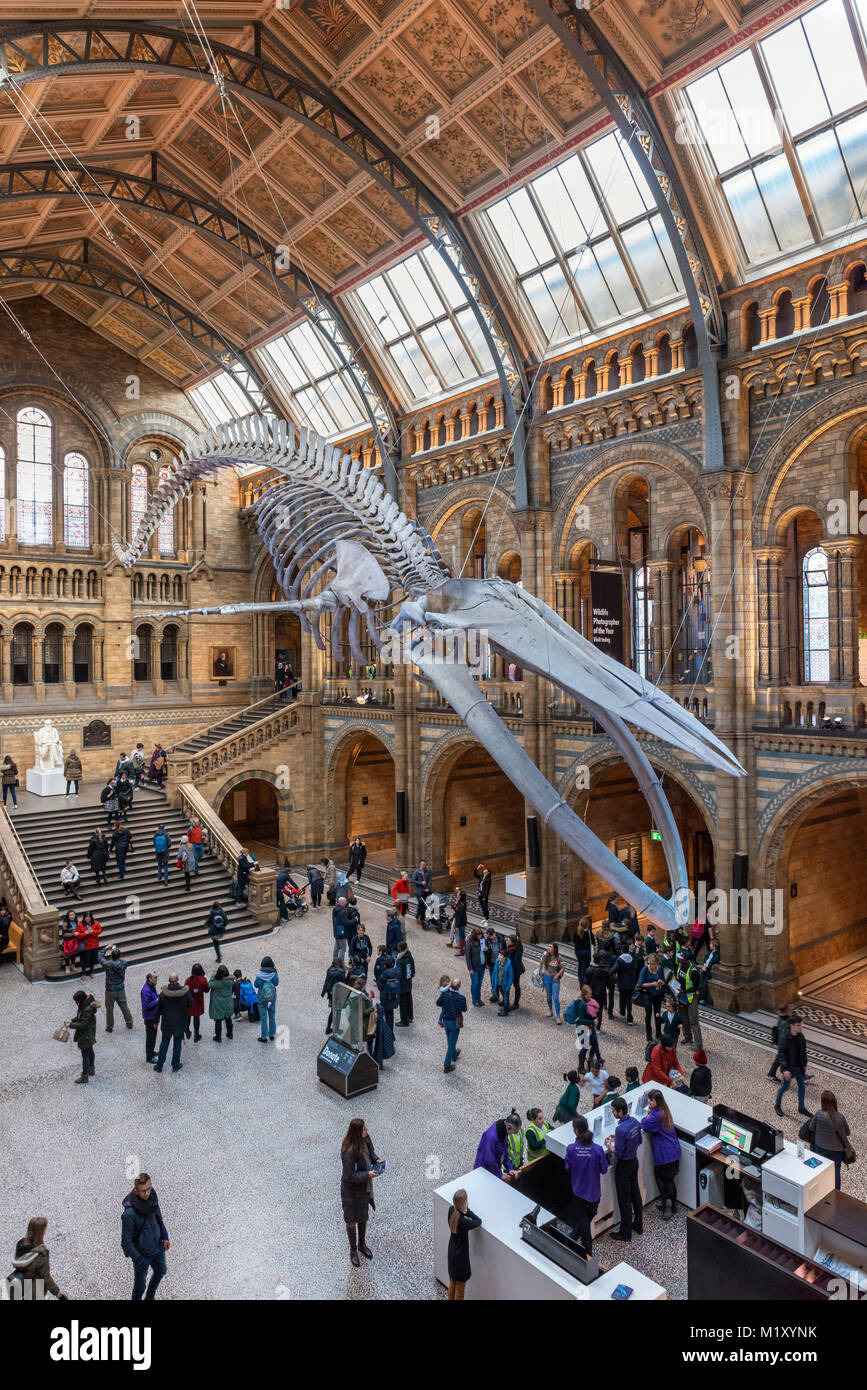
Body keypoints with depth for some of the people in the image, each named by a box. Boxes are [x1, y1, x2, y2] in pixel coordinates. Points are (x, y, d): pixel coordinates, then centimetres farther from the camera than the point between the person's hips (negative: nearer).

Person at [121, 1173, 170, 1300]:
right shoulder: (129, 1214, -34)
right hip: (142, 1254, -7)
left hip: (158, 1247, 7)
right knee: (140, 1286, 13)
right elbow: (126, 1242, -23)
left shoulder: (152, 1198, -16)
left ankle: (150, 1297, 53)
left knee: (160, 1272, 27)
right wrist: (140, 1260, -21)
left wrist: (165, 1237, 3)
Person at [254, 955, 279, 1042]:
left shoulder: (259, 975, -21)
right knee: (272, 1016, 18)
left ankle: (264, 1037, 19)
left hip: (262, 998, -2)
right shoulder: (274, 974, -17)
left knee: (263, 1017, 10)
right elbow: (276, 983, -1)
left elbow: (256, 985, -6)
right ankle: (272, 1035, 30)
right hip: (272, 998, 2)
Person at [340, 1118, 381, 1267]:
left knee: (363, 1217, 25)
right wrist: (368, 1175, -29)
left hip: (365, 1186, 7)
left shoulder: (366, 1140, -14)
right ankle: (353, 1250, 39)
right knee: (351, 1221, 15)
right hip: (351, 1189, -7)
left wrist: (376, 1160, -11)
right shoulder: (349, 1152, -36)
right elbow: (350, 1176, -28)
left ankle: (362, 1245, 49)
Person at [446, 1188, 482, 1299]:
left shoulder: (451, 1211, -17)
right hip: (461, 1258, -6)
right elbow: (478, 1221, -21)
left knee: (452, 1285, 27)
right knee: (460, 1289, 17)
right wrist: (467, 1211, -18)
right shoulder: (463, 1222, -36)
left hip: (451, 1255, 6)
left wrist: (465, 1212, -11)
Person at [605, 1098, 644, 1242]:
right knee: (635, 1194, 22)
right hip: (634, 1161, 8)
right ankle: (638, 1225, 37)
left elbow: (618, 1153, -26)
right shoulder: (634, 1121, -7)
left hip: (623, 1166, -8)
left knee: (624, 1200, 7)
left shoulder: (621, 1129, -32)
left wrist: (609, 1145, -7)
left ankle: (625, 1233, 20)